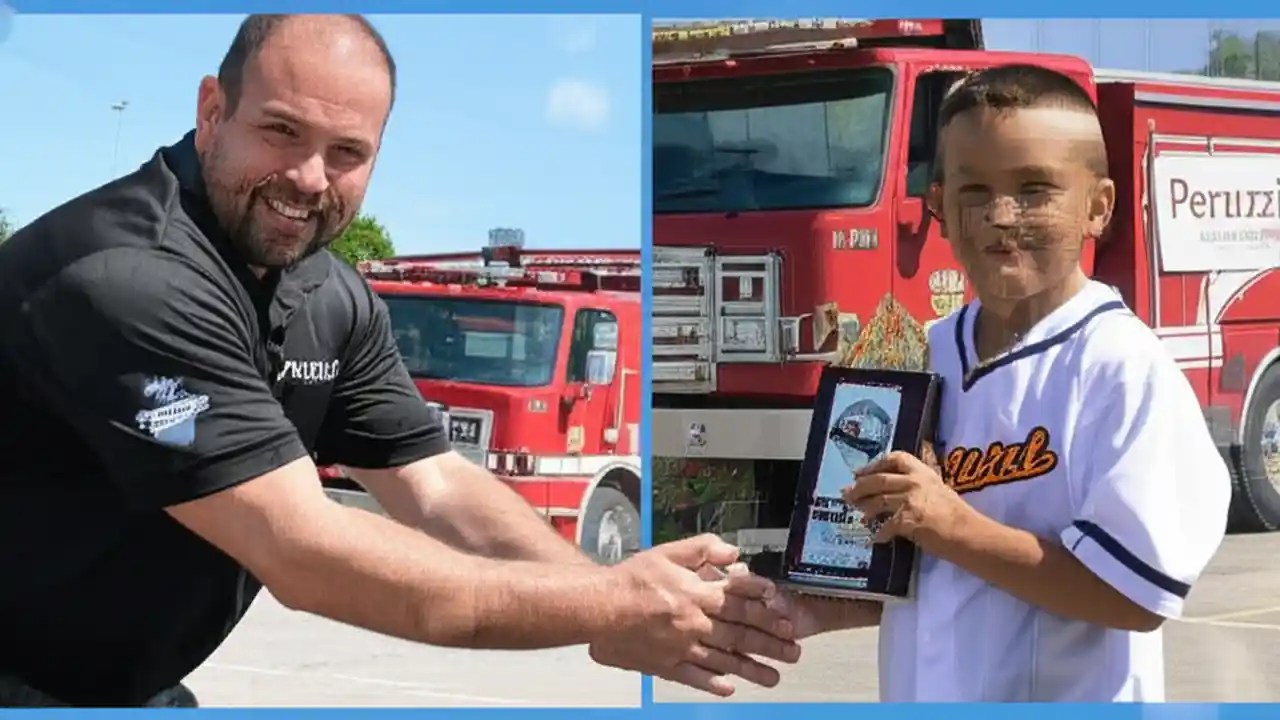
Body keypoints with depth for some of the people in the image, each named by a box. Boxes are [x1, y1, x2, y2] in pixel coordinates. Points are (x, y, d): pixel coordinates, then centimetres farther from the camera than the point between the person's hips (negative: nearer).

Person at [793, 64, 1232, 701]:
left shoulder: (1122, 368, -16)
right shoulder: (931, 357, 4)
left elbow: (1140, 593, -21)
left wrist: (957, 528, -22)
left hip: (1070, 697, -6)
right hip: (924, 692, 6)